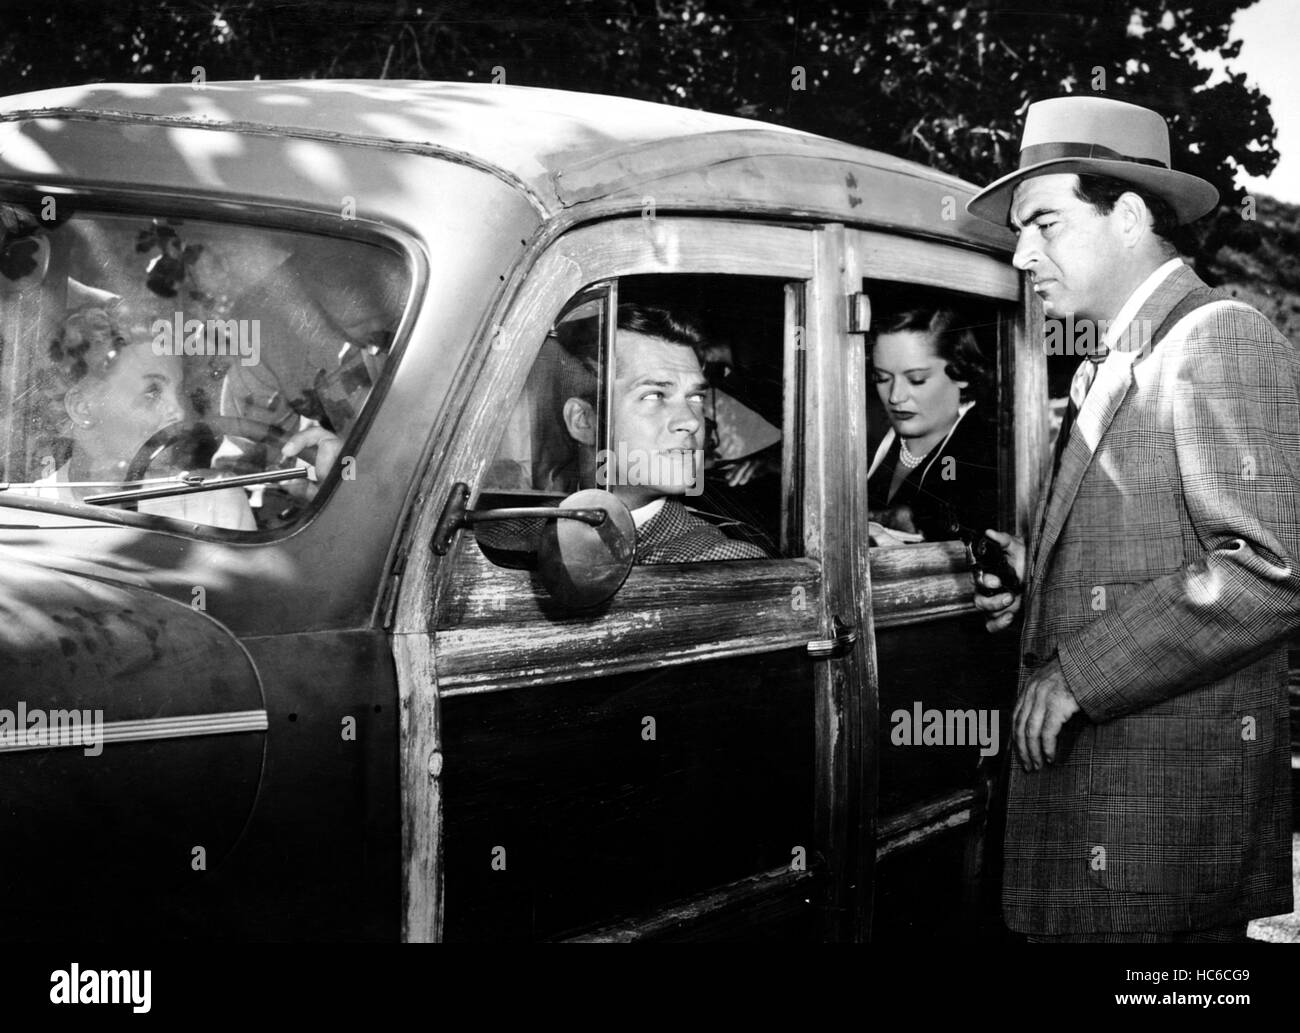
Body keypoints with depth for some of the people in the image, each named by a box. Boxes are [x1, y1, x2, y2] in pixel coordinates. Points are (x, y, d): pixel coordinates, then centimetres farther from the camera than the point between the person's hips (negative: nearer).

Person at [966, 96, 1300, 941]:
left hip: (1168, 803, -8)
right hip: (1085, 788, 8)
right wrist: (1040, 590, 3)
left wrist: (1080, 673, -18)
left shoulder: (1221, 341, -11)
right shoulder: (1111, 369, 18)